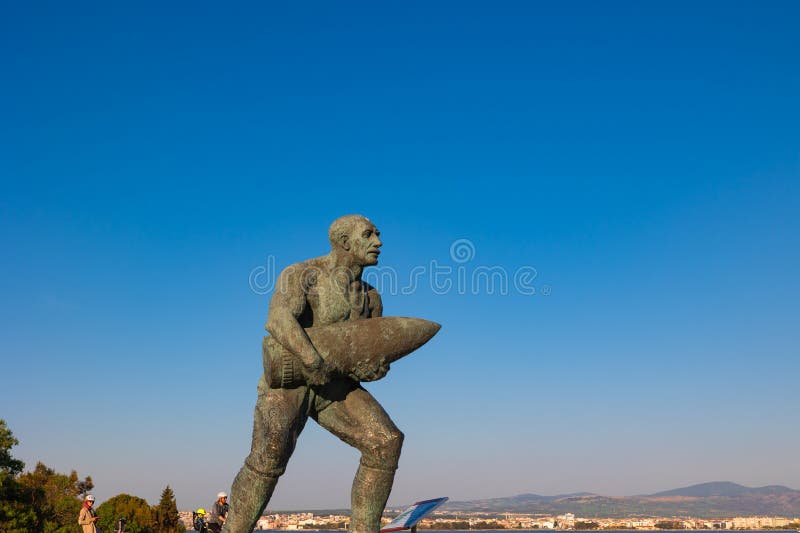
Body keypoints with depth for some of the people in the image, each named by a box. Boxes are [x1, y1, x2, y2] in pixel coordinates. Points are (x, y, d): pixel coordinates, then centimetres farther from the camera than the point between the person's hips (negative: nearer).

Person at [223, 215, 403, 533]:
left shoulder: (371, 299, 7)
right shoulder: (300, 275, -12)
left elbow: (376, 356, 8)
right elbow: (279, 320, -31)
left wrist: (376, 370, -15)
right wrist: (313, 362, -40)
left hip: (335, 386, 5)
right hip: (287, 381, -5)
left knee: (386, 442, -16)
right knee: (270, 454, -31)